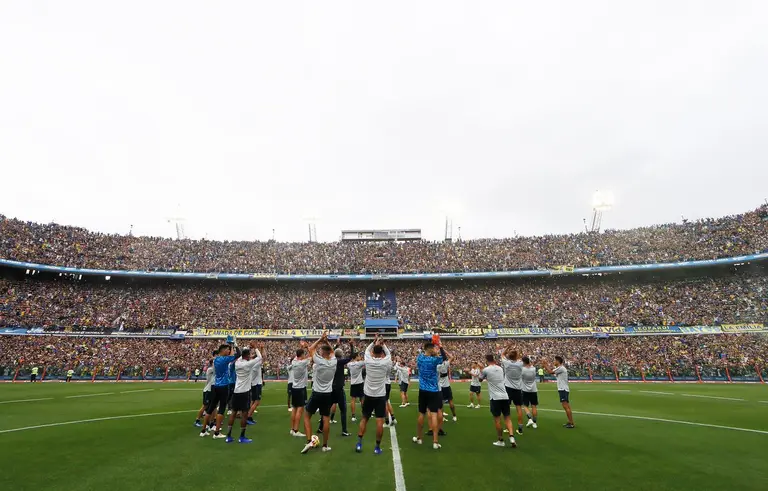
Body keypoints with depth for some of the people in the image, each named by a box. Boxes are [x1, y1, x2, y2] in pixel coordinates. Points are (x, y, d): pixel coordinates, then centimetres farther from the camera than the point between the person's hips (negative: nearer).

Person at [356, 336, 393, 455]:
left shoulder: (368, 360, -9)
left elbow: (367, 350, 12)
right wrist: (383, 344, 14)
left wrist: (375, 342, 15)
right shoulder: (385, 362, -12)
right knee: (380, 421, 4)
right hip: (381, 396, -2)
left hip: (368, 395, 2)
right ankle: (377, 447, 8)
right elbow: (388, 353, 11)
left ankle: (359, 443, 16)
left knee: (364, 419, 16)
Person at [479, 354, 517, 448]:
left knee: (497, 419, 6)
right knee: (507, 417, 12)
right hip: (505, 396, 5)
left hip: (495, 398, -4)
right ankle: (511, 437, -1)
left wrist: (481, 370, 30)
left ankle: (500, 440, 13)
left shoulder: (486, 370, -5)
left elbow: (480, 379, 14)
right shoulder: (500, 368, 10)